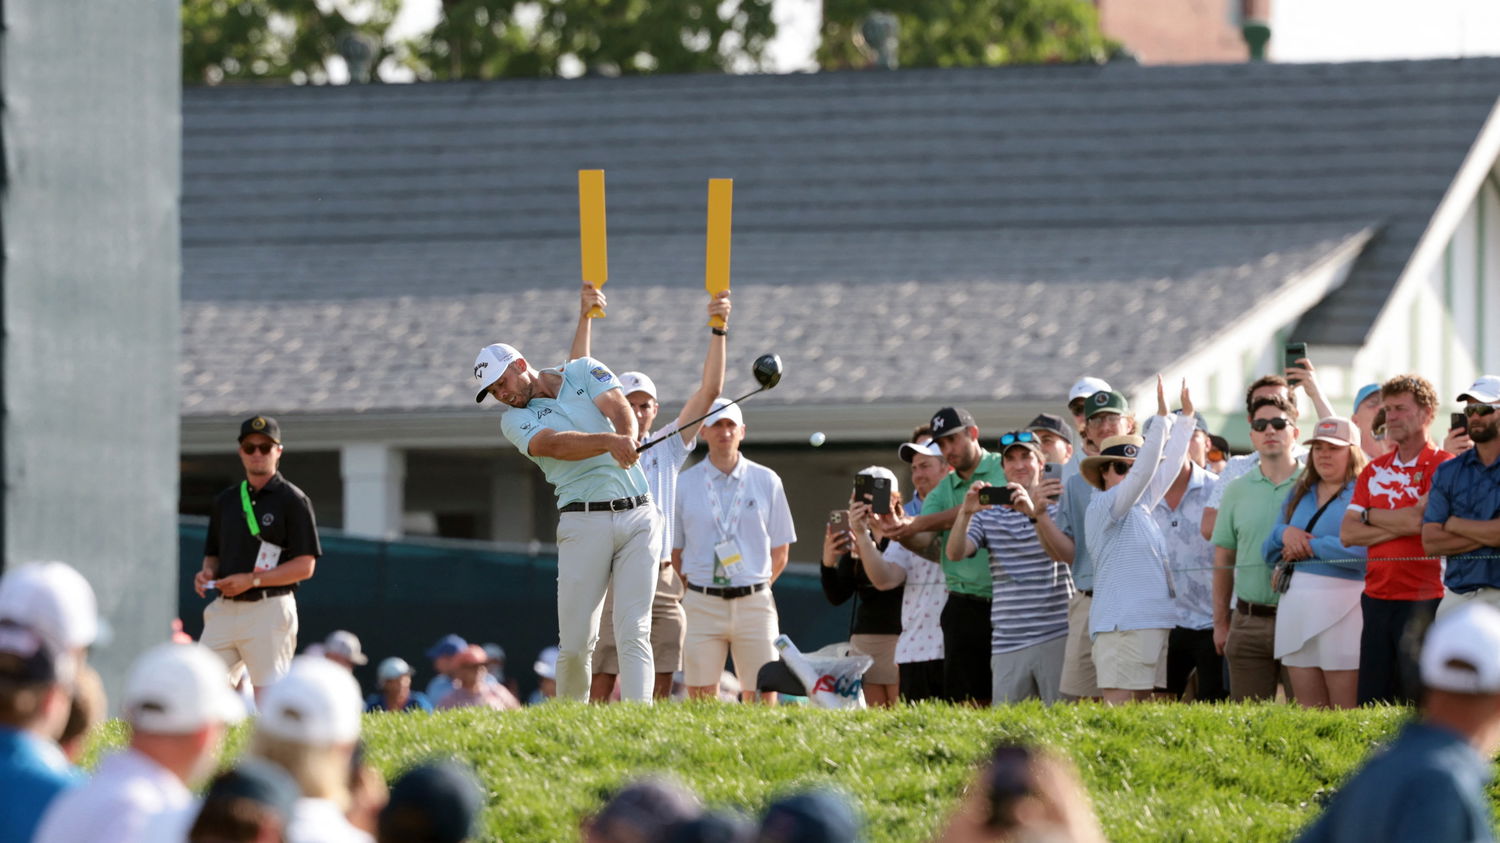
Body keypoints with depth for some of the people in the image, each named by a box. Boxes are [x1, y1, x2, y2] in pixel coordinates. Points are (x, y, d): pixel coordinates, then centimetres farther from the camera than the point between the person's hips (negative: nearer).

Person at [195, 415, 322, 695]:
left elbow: (305, 566, -7)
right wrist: (207, 573, 2)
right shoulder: (225, 501, 17)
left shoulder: (292, 501, -2)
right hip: (224, 608, 6)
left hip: (268, 609, -6)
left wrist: (252, 580, -15)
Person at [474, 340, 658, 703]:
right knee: (575, 642, -6)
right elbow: (555, 445, -14)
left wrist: (627, 441, -29)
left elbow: (619, 408, -6)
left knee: (633, 633, -10)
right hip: (585, 521, 0)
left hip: (638, 516, 0)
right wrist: (608, 441, -32)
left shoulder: (584, 372, 12)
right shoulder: (515, 419, 7)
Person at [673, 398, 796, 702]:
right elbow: (672, 551, 9)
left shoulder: (767, 482, 8)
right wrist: (695, 591, 3)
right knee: (700, 697, -3)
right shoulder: (683, 484, 6)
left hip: (754, 605, 0)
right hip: (702, 605, 0)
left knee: (762, 695, -5)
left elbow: (780, 550, 12)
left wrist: (755, 590, 8)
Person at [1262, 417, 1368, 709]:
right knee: (1308, 710, 6)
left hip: (1341, 604, -7)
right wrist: (1284, 533, -3)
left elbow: (1363, 549, -19)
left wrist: (1310, 547, -8)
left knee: (1344, 713, -7)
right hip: (1295, 605, 7)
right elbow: (1269, 552, 19)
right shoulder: (1298, 495, 20)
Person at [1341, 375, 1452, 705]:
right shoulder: (1374, 470, 15)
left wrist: (1370, 516, 0)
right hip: (1376, 599, 6)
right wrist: (1400, 526, -8)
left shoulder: (1442, 465, -3)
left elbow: (1418, 519, -16)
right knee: (1372, 703, 5)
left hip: (1422, 600, -6)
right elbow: (1348, 533, 6)